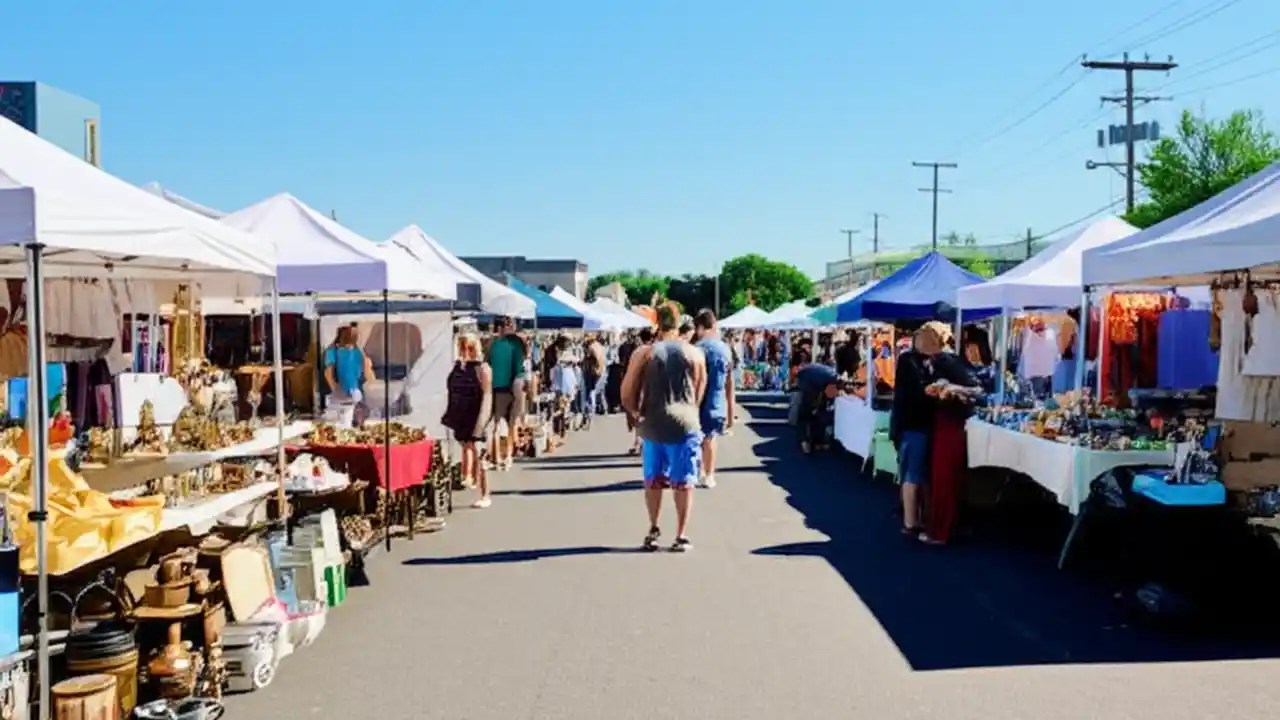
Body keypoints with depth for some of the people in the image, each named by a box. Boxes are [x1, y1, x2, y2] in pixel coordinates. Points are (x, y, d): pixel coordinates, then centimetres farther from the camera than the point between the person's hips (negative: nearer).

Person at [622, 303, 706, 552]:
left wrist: (638, 412, 14)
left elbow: (627, 395, -4)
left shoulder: (644, 353, -3)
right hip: (685, 424, 0)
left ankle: (653, 530, 21)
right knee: (683, 482, 7)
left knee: (653, 480, 16)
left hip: (653, 425, 1)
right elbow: (700, 394, 6)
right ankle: (681, 536, 7)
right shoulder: (694, 353, 0)